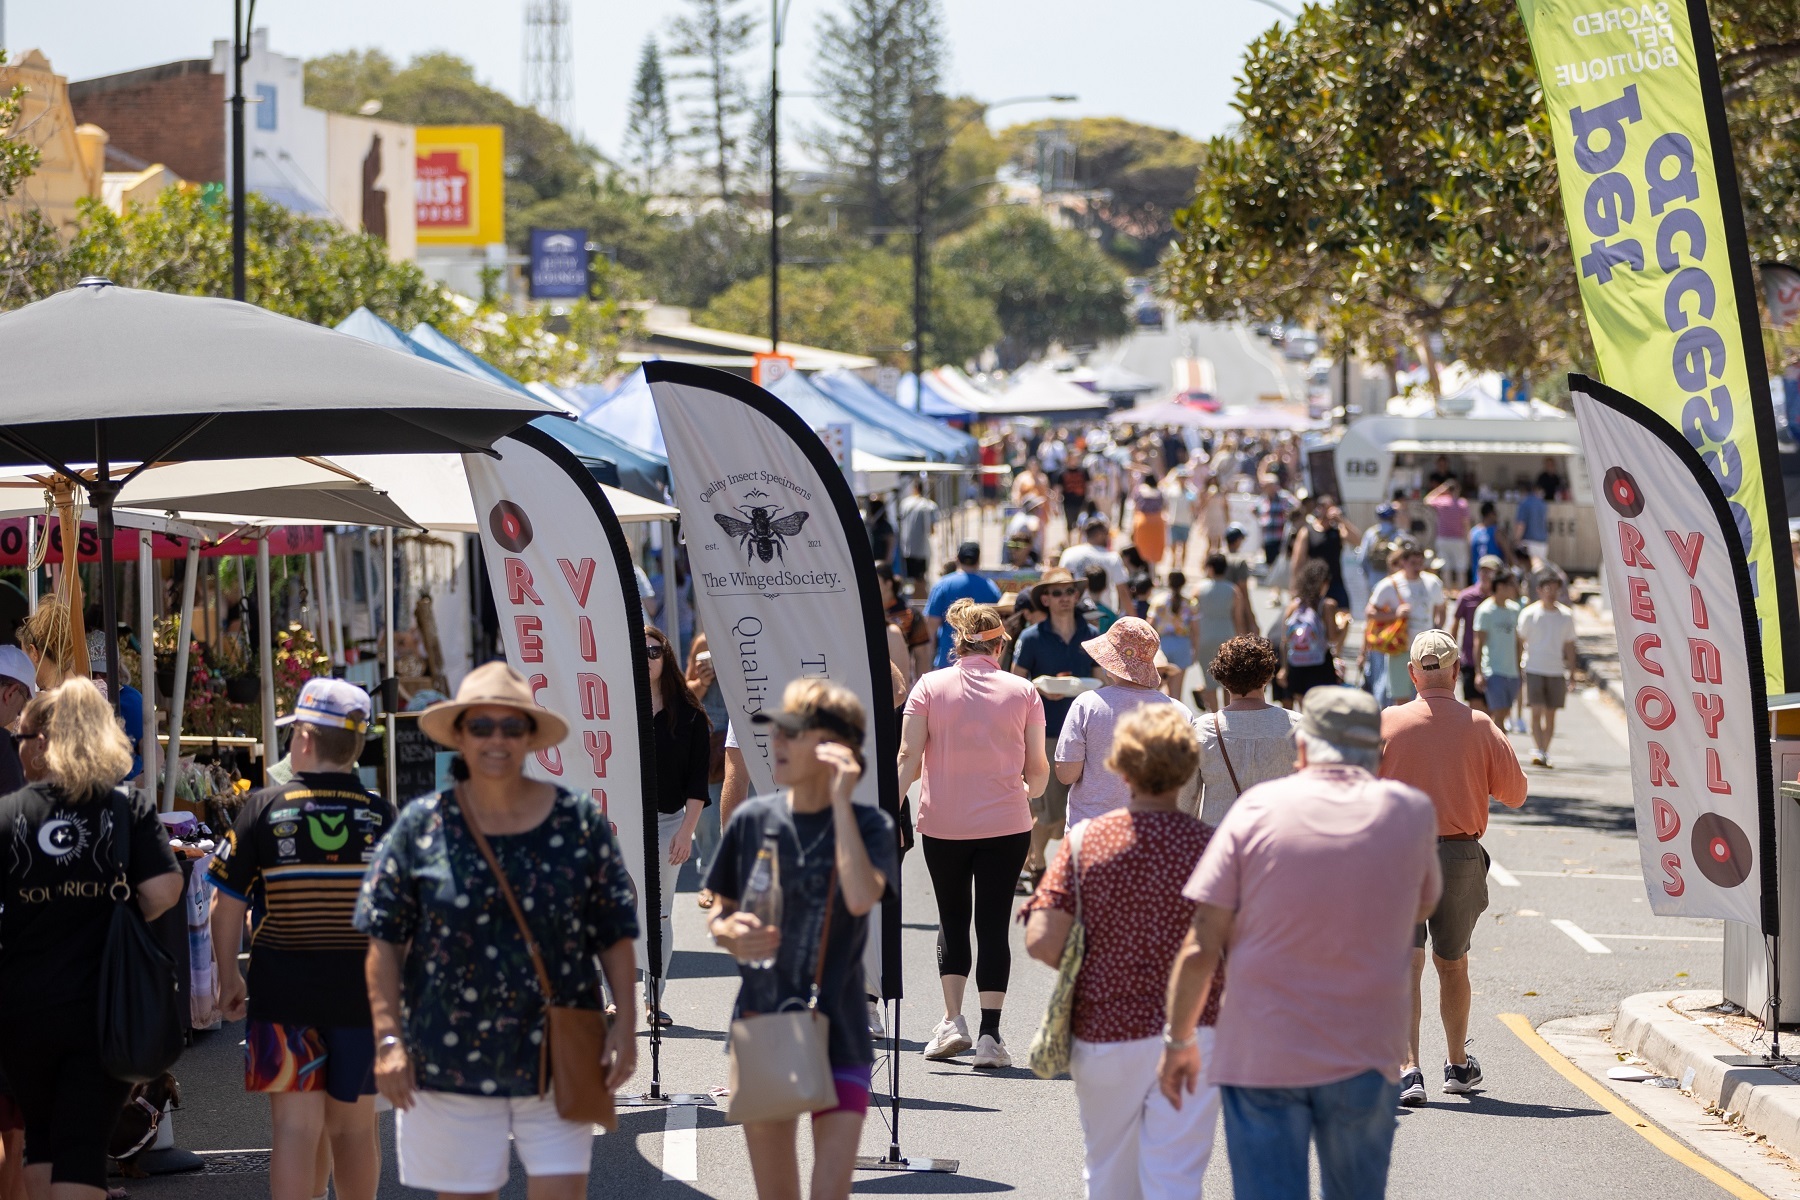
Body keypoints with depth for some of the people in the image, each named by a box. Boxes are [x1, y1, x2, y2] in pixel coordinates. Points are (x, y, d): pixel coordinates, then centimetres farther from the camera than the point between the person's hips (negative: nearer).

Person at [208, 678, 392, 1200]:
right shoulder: (382, 816, -2)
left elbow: (227, 906, -3)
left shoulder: (264, 808, -6)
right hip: (362, 994, 2)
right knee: (355, 1128, 14)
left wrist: (229, 978, 9)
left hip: (283, 993, -2)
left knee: (294, 1128, -2)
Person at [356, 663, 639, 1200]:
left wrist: (625, 1023, -4)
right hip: (451, 1060, 0)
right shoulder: (421, 826, 1)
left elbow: (616, 934, 6)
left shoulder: (580, 822, 3)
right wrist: (388, 1037, -7)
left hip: (555, 1058, 0)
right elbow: (384, 942, 0)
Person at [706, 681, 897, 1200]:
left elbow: (862, 898, -27)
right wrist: (730, 935, -12)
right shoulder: (753, 819, 2)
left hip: (837, 1035, -3)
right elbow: (720, 914, 12)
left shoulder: (867, 824, -6)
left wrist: (841, 801, -22)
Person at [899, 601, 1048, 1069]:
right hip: (1006, 824, 0)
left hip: (943, 824, 1)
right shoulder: (1023, 692, 0)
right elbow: (1038, 771, 2)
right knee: (993, 925, 3)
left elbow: (908, 759, -7)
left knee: (952, 919, 16)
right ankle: (989, 1035, -2)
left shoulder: (931, 687, -1)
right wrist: (1029, 794, 23)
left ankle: (952, 1020, 5)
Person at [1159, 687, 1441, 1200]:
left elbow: (1200, 950, -7)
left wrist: (1179, 1040, 6)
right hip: (1364, 1058, 2)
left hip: (1259, 1056, -2)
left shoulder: (1259, 807, -5)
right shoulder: (1411, 812, -1)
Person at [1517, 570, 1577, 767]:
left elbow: (1569, 646, 12)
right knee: (1536, 712, -12)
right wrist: (1517, 669, 0)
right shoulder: (1529, 614, -1)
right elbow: (1520, 643, 3)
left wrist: (1571, 674, 10)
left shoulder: (1566, 616, 6)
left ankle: (1545, 753, 14)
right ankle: (1537, 750, -17)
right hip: (1533, 669, -3)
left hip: (1556, 671, 3)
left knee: (1550, 714, 6)